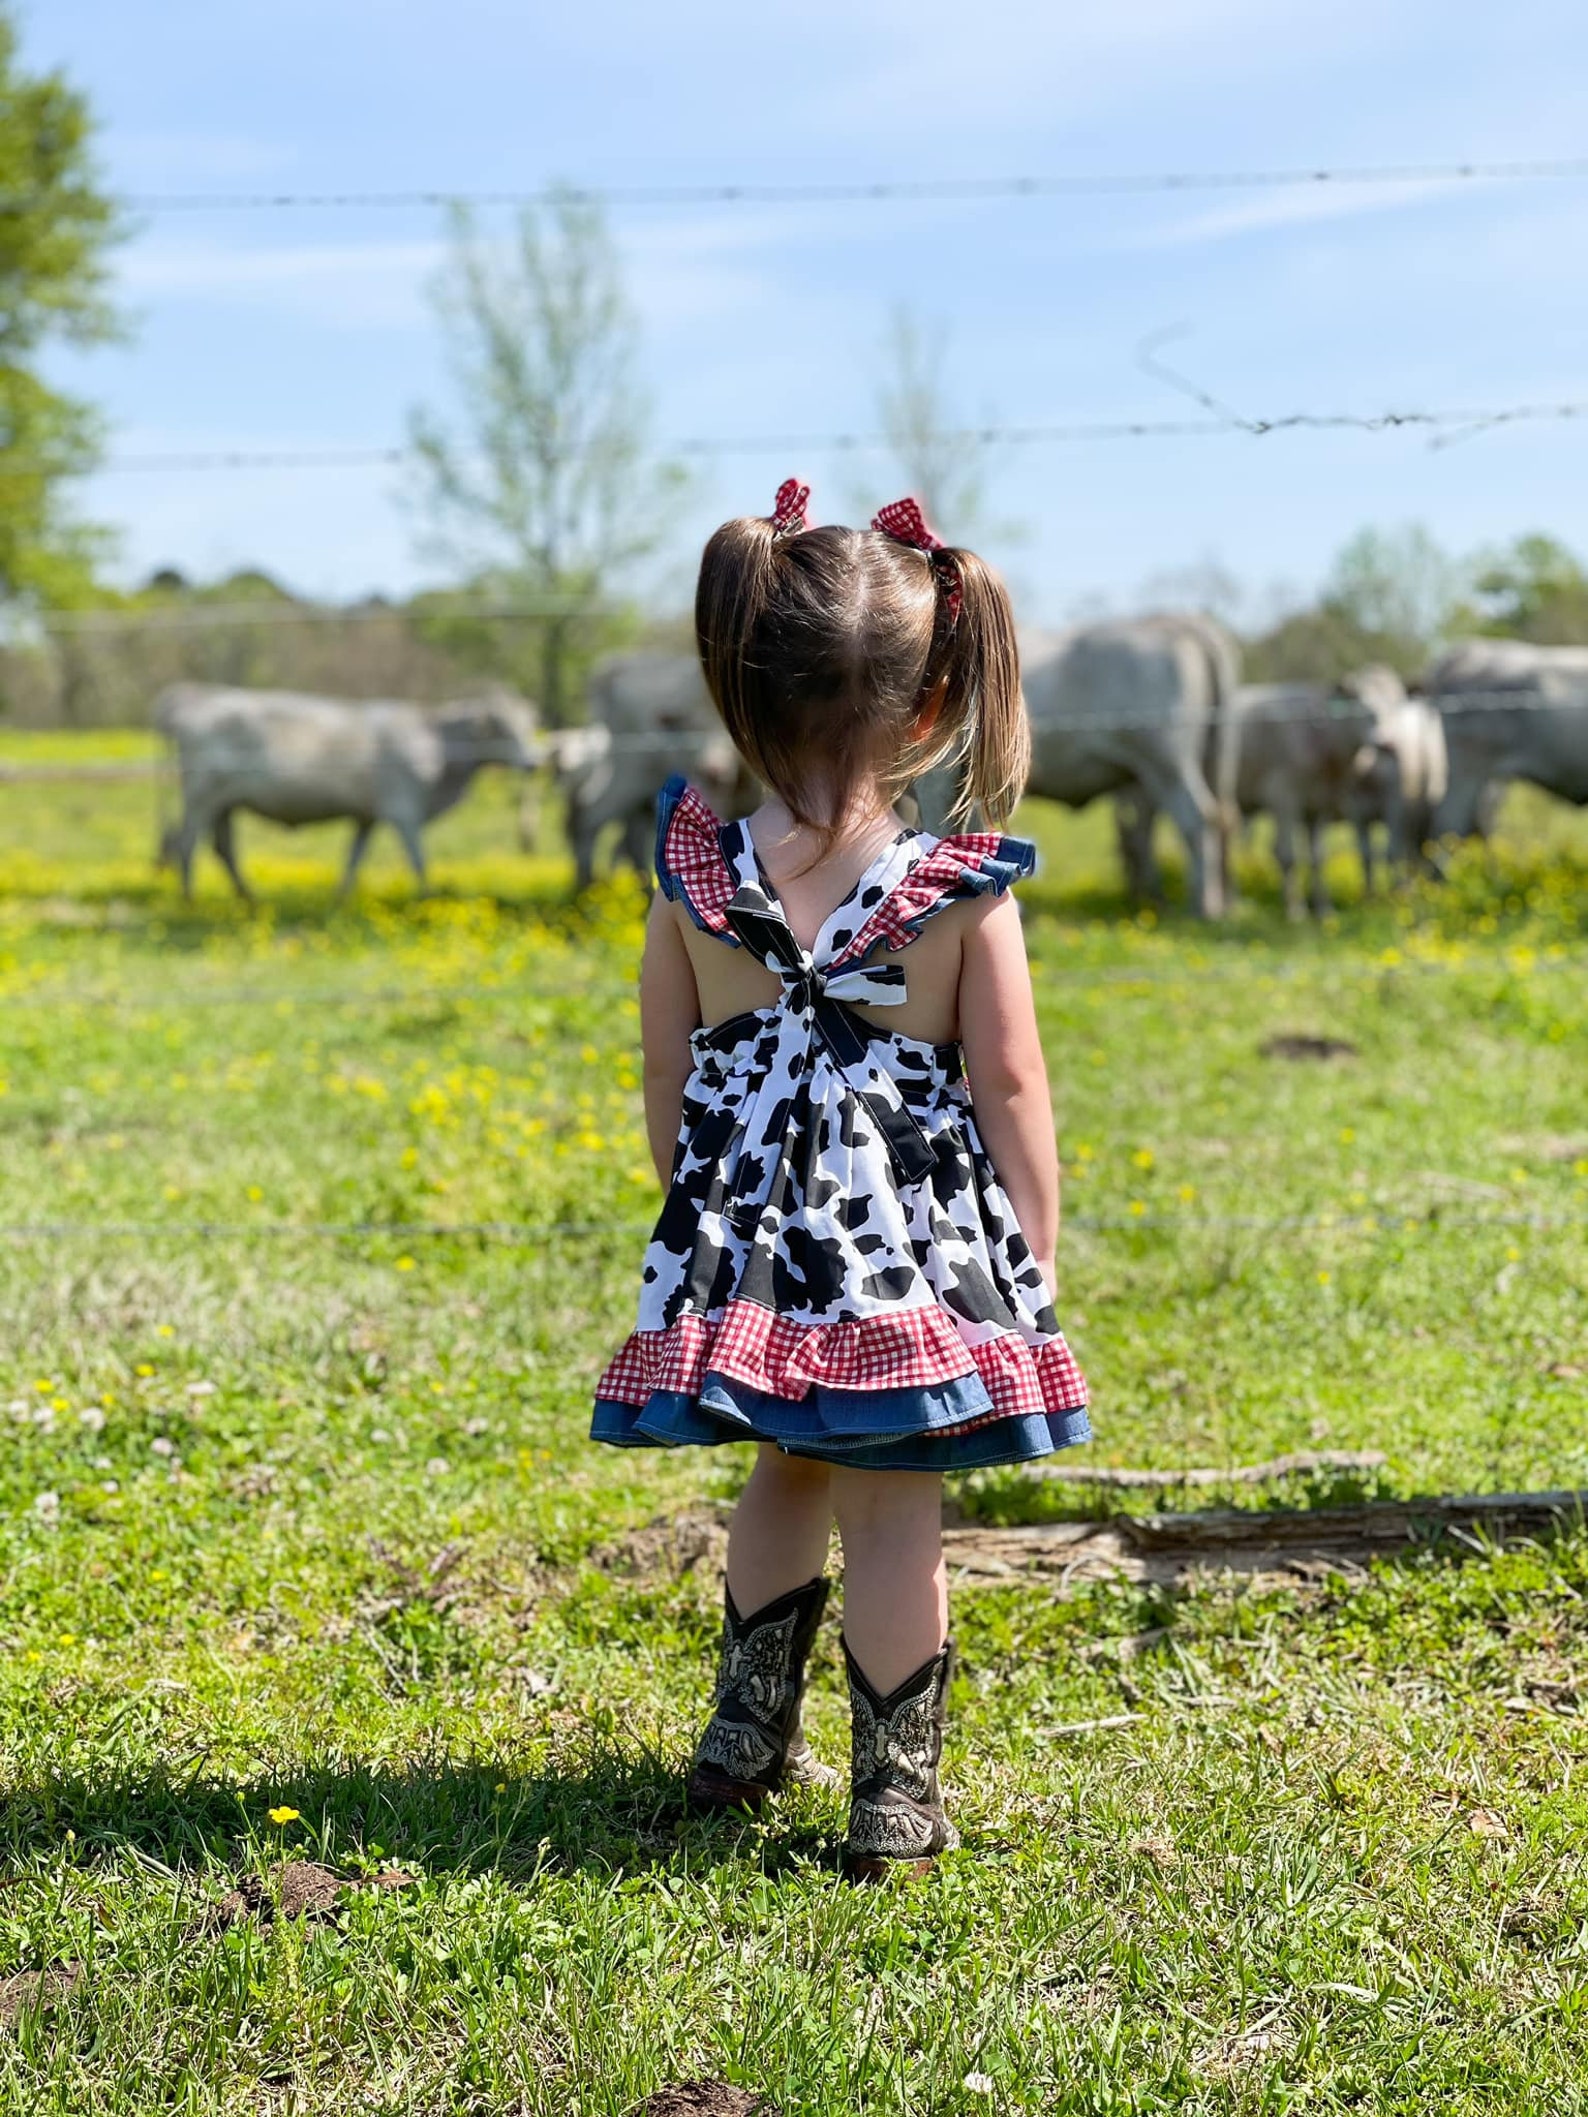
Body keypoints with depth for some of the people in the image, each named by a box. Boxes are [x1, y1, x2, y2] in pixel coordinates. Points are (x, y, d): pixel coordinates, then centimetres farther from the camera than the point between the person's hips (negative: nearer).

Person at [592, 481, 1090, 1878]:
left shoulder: (694, 879, -3)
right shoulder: (963, 895, -10)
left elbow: (669, 1090, 5)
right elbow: (1013, 1096, -5)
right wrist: (1037, 1265, 5)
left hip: (748, 1239, 3)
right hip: (917, 1240, -3)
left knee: (786, 1477, 23)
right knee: (894, 1513, 5)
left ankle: (750, 1737, 33)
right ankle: (896, 1799, 13)